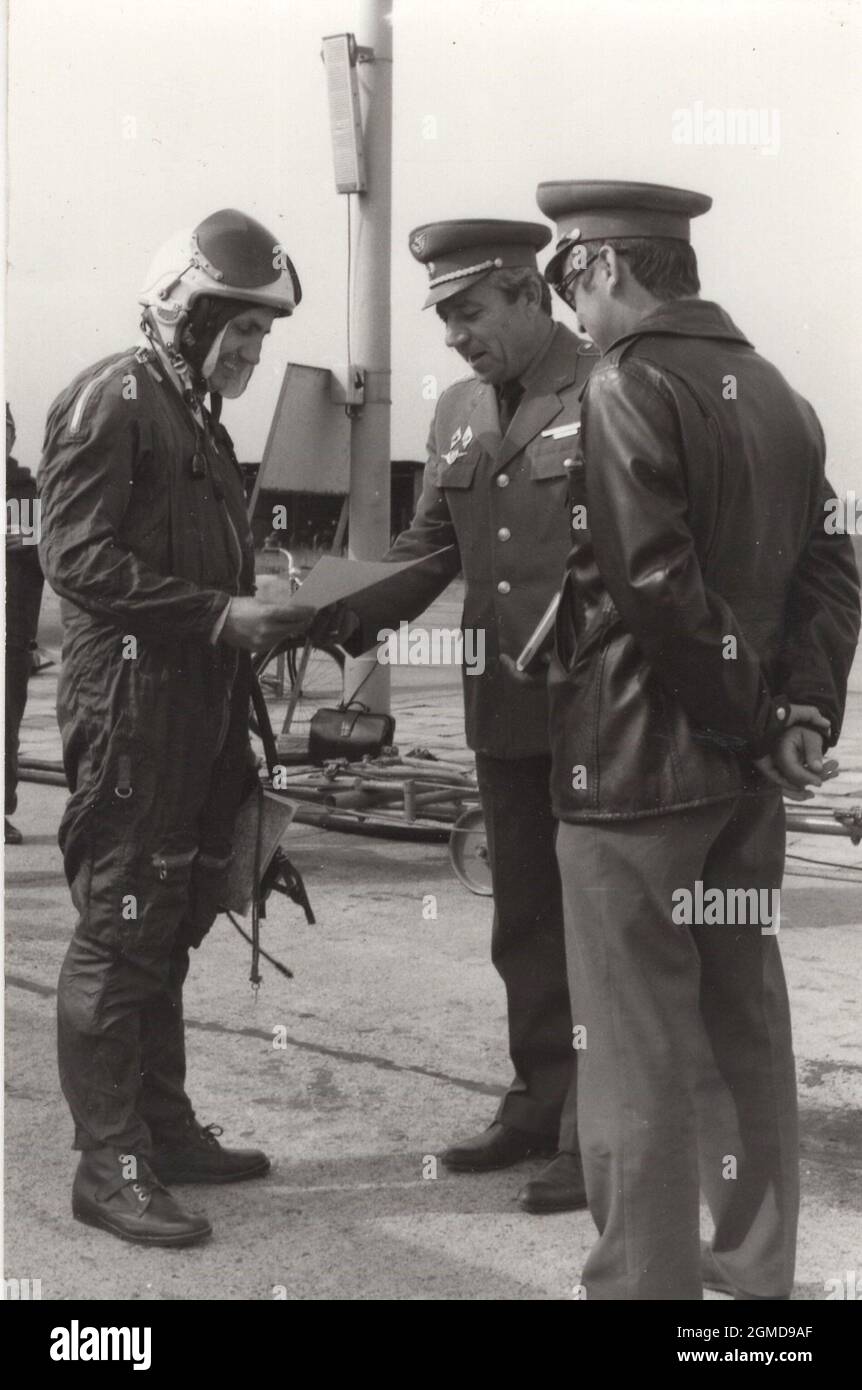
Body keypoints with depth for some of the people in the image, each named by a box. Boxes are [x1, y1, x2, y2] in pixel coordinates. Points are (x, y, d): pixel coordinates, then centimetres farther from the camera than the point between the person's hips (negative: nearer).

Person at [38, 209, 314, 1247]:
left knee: (169, 928, 15)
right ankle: (110, 1166, 2)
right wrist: (219, 615, -21)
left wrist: (261, 613, 7)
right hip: (130, 707, -9)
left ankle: (163, 1127, 26)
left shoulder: (195, 413, 20)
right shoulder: (112, 401, -10)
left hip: (198, 712, 10)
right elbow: (77, 558, -19)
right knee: (118, 934, -4)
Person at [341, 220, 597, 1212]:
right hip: (504, 710, 7)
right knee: (525, 920, 16)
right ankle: (541, 1101, 30)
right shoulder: (458, 413, 11)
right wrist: (345, 617, -1)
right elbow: (429, 547, 15)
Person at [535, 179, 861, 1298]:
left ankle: (646, 1281, 8)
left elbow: (656, 585, -21)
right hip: (744, 776, 8)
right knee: (745, 1024, 16)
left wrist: (751, 717, -12)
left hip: (636, 765, -8)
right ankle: (754, 1269, 28)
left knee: (641, 1050, 0)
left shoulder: (627, 388, -13)